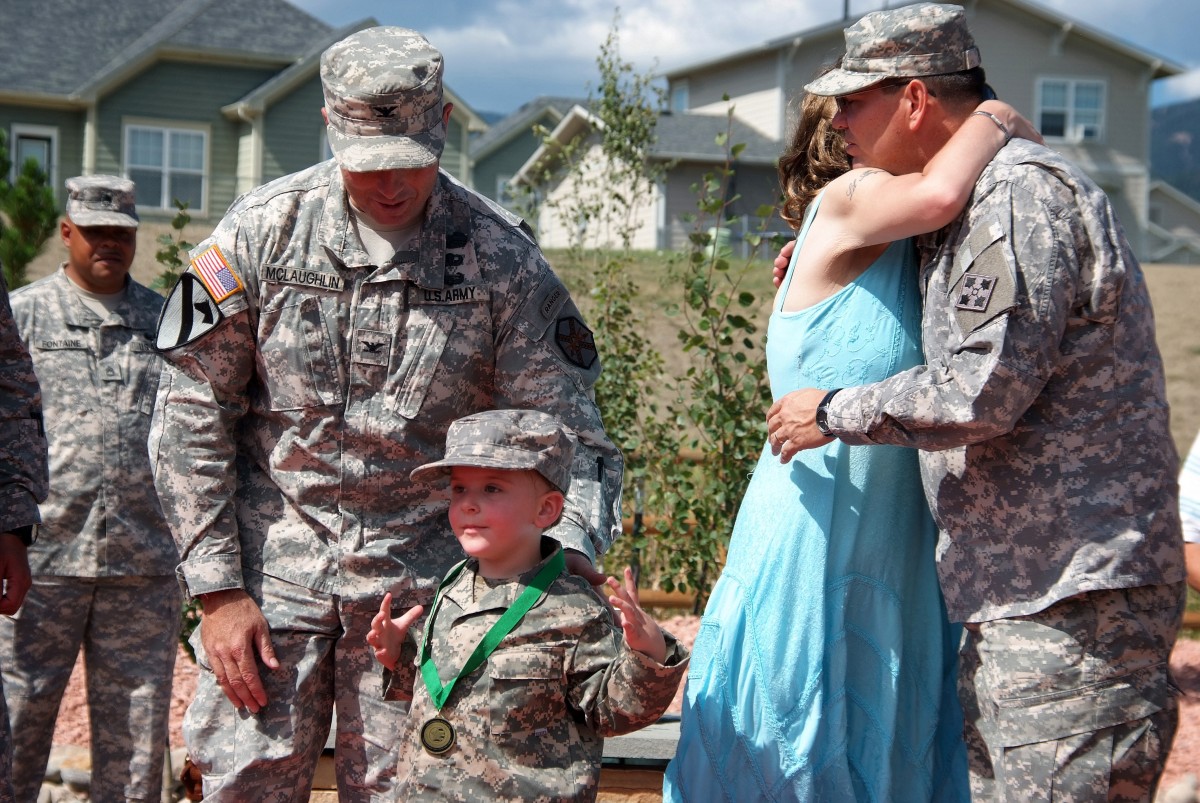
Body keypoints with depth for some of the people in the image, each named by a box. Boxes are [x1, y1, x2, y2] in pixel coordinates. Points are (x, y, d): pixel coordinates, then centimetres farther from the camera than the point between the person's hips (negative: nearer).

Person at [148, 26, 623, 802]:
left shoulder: (500, 255, -5)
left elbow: (568, 427, -4)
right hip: (275, 564, 1)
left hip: (424, 580, 0)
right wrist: (216, 588, -4)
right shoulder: (262, 232, -3)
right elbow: (191, 415, 0)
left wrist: (571, 548, -23)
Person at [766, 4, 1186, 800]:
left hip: (1073, 598, -10)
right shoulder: (972, 210, 19)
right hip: (1021, 594, 10)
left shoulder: (1021, 192, -14)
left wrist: (834, 411, -8)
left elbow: (984, 389, -22)